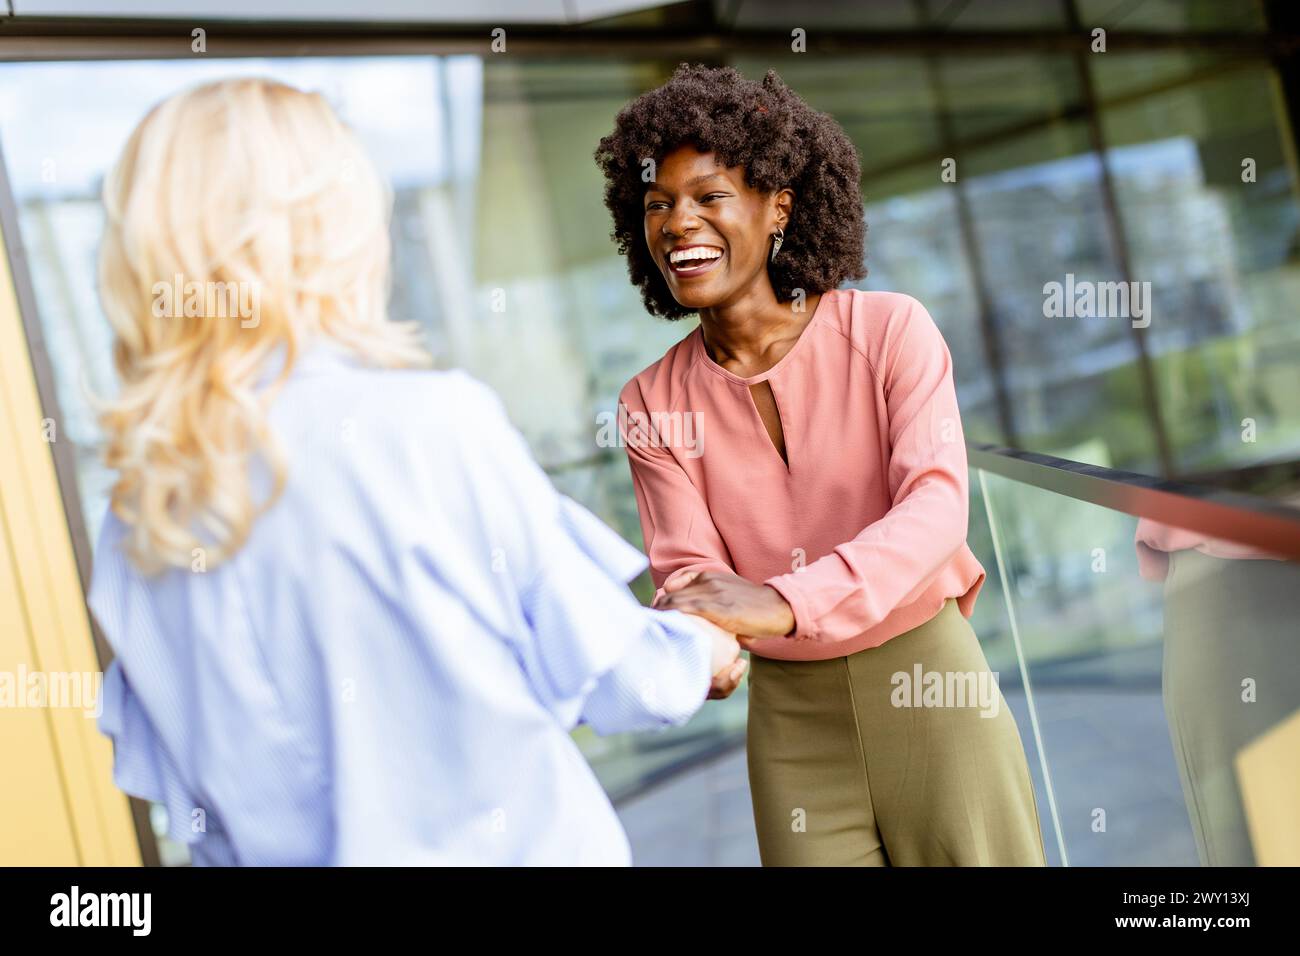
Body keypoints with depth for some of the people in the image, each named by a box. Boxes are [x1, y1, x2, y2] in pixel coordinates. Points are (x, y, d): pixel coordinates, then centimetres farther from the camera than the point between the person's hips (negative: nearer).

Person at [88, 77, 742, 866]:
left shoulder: (138, 521, -7)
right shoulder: (436, 421, -21)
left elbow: (172, 778, 3)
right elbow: (606, 678, -12)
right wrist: (701, 651, 9)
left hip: (288, 853, 5)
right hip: (515, 842, -4)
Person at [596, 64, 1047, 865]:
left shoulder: (891, 331, -11)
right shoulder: (653, 403, -3)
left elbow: (935, 509, -23)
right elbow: (688, 567, -9)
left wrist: (785, 603, -39)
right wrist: (691, 628, -35)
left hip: (929, 682, -2)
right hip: (791, 713, 2)